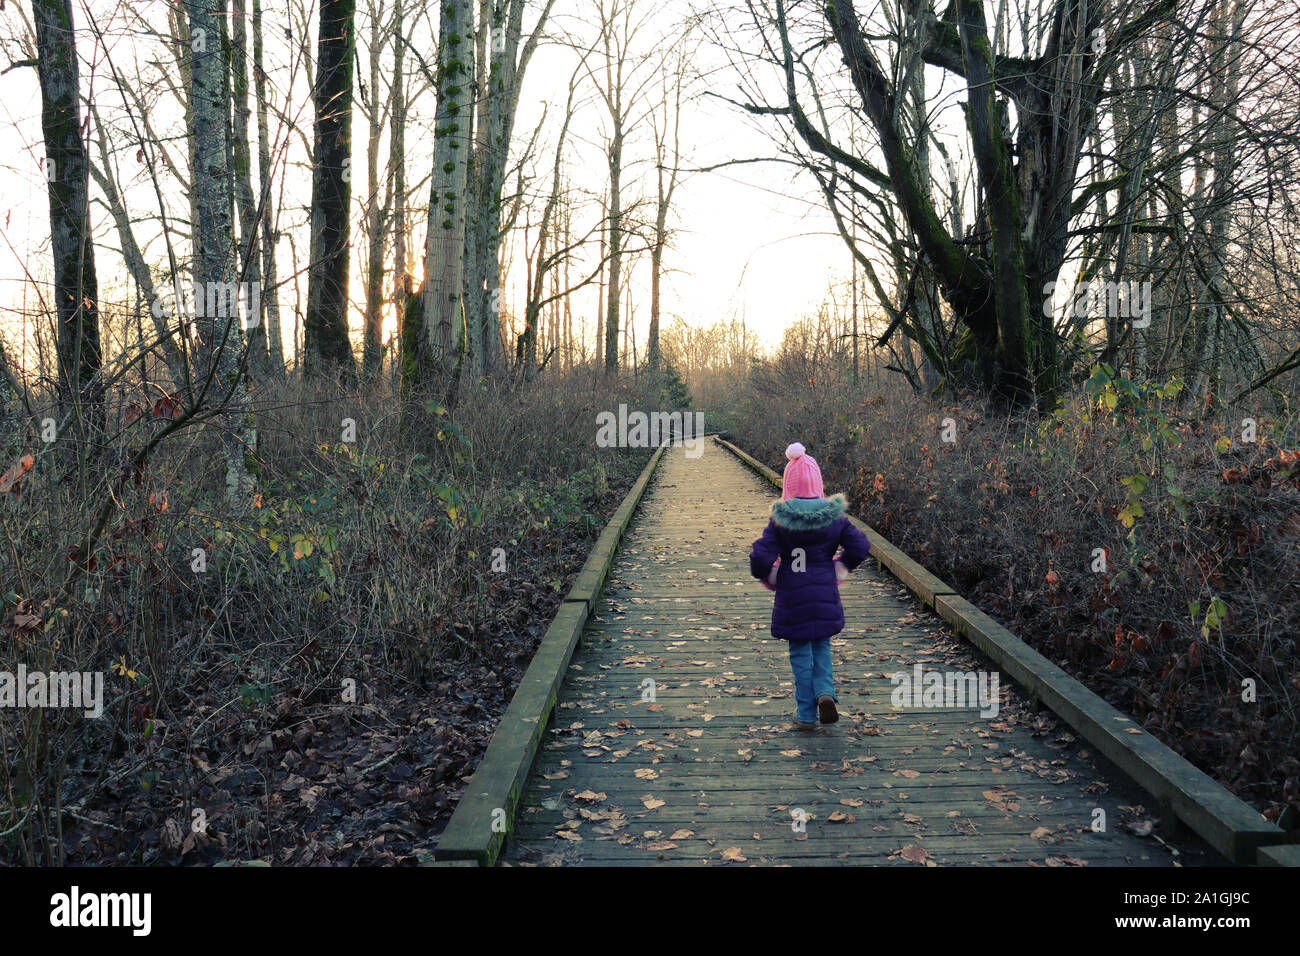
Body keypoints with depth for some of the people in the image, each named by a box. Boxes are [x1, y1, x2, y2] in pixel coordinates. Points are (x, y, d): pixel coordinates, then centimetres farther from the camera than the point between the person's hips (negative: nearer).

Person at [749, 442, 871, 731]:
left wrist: (768, 577, 4)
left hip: (792, 597, -2)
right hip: (825, 595, 2)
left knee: (800, 653, 10)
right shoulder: (833, 515, -6)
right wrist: (841, 567, 13)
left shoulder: (780, 518, -12)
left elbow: (761, 556, -17)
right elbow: (860, 547, -2)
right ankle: (825, 692, -2)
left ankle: (806, 714, 14)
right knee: (822, 647, 21)